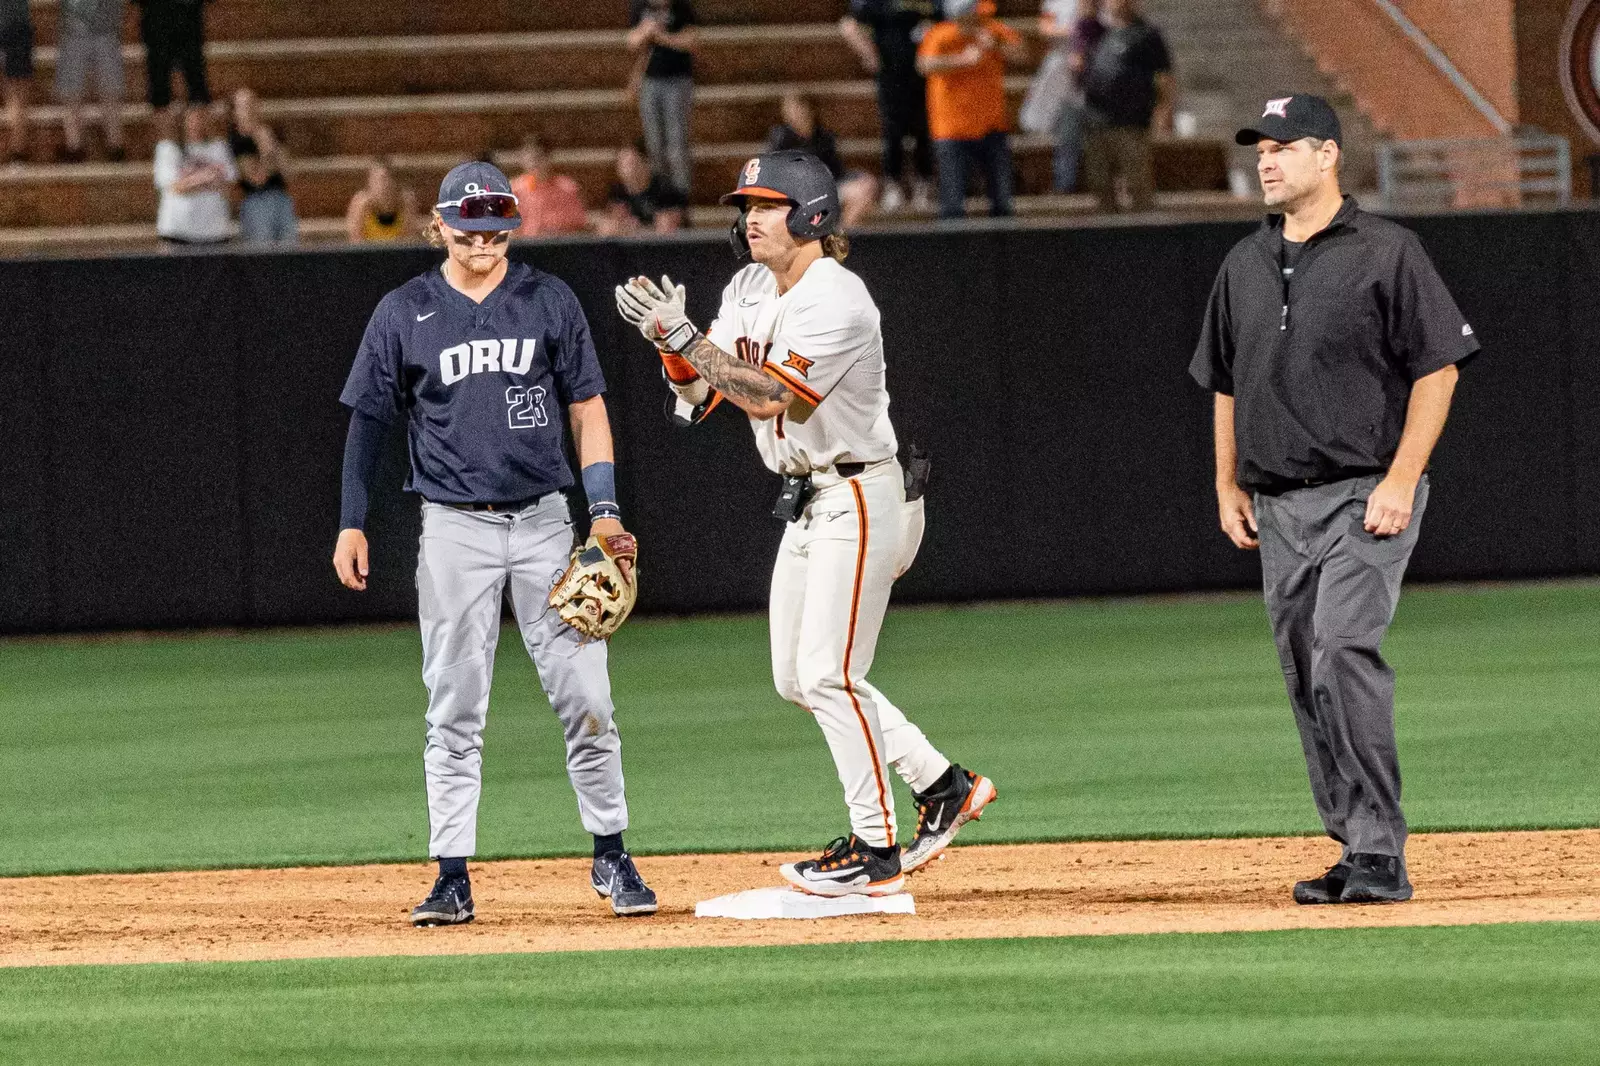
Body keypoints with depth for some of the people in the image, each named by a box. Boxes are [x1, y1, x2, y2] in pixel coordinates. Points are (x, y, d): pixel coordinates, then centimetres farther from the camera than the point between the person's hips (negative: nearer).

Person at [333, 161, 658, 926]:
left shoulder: (549, 301, 5)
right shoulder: (404, 314, 3)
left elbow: (586, 405, 8)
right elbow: (368, 419, 7)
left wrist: (604, 507, -2)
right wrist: (352, 523, -1)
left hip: (543, 519, 1)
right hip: (455, 528, -1)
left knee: (585, 697, -3)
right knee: (455, 711, -1)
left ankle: (610, 857, 11)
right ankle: (453, 879, 1)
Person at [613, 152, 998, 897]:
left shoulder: (833, 300, -20)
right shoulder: (751, 290, 8)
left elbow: (769, 396, -28)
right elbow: (701, 394, 5)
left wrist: (685, 337, -26)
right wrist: (671, 342, -14)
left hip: (861, 497, -10)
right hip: (806, 505, 10)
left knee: (829, 673, -11)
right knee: (796, 679, 11)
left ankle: (875, 850, -4)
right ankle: (942, 787, 20)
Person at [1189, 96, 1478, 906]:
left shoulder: (1386, 253, -5)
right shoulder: (1245, 267, 14)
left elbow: (1438, 368, -7)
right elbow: (1226, 383, 23)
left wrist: (1401, 480, -15)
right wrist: (1228, 486, 13)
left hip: (1366, 496, -7)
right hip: (1279, 506, 7)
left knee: (1344, 655, -21)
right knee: (1308, 681, 6)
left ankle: (1379, 853, -19)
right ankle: (1360, 855, 13)